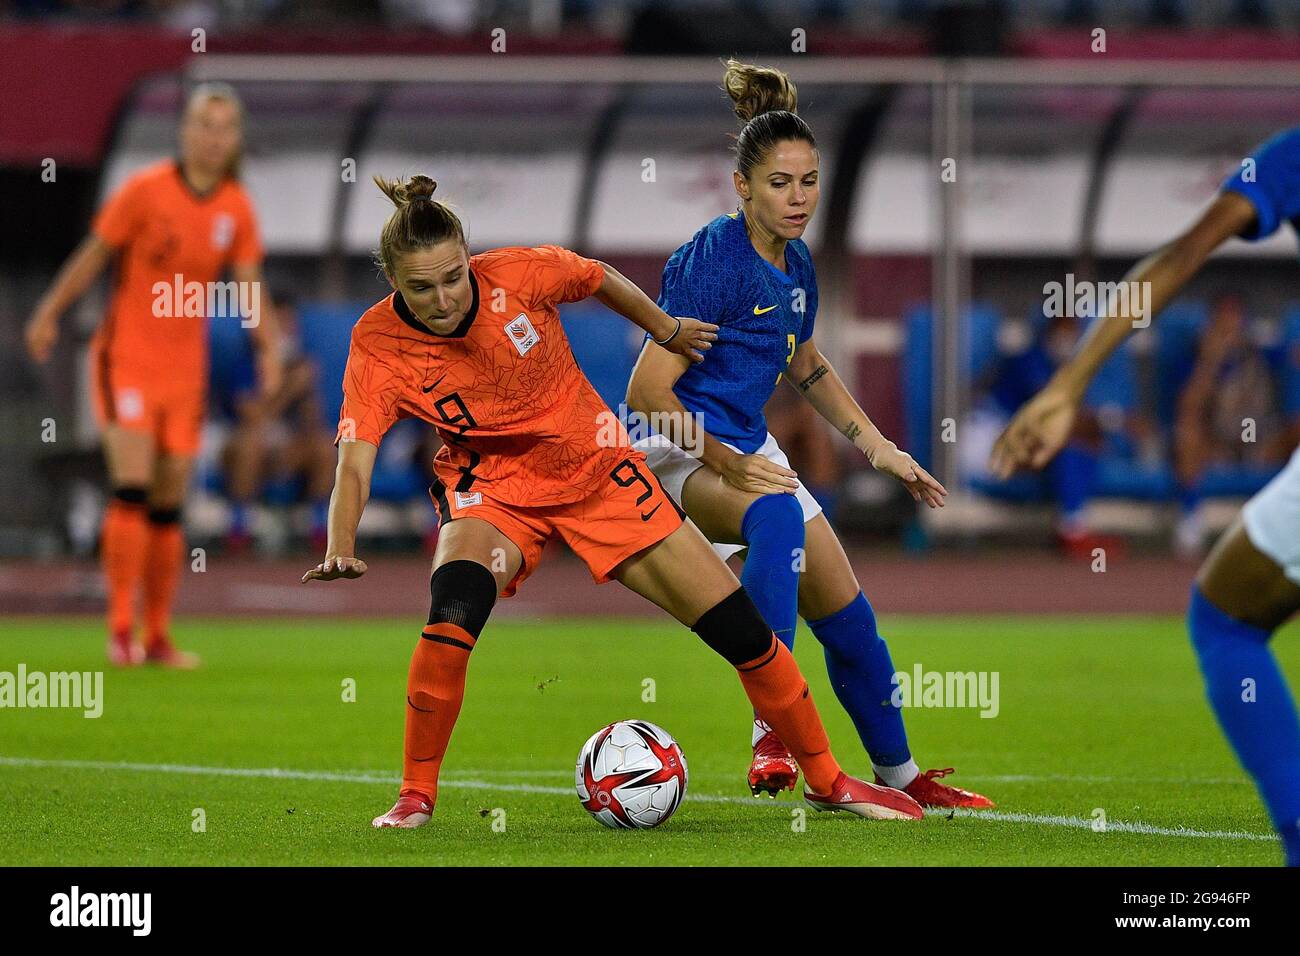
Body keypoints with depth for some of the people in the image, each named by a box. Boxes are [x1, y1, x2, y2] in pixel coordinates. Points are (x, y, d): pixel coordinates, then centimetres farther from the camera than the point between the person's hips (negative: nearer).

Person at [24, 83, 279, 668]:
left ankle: (158, 637, 13)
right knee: (132, 489, -15)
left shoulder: (237, 208, 2)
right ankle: (121, 629, -13)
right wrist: (49, 313, 0)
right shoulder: (145, 191, -10)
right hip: (126, 357, -4)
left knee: (169, 506, 6)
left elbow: (248, 285, 2)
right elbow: (93, 254, -2)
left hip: (186, 368, 4)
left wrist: (268, 349, -12)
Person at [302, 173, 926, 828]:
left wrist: (668, 331, 17)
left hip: (596, 470, 2)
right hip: (492, 490, -2)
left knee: (739, 627, 0)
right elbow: (354, 460, -31)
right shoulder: (377, 346, -23)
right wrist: (341, 547, -49)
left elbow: (601, 281, 0)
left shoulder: (517, 276, -21)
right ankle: (415, 794, -16)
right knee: (455, 604, -34)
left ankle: (826, 781, 20)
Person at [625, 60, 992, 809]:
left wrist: (879, 448, 21)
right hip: (682, 458, -8)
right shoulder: (714, 259, -20)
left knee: (850, 621, 10)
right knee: (778, 516, -40)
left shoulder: (797, 266, 6)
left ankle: (899, 775, 31)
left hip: (751, 452, 8)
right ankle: (774, 729, -42)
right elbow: (647, 391, -23)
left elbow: (807, 368, 25)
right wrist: (727, 464, -25)